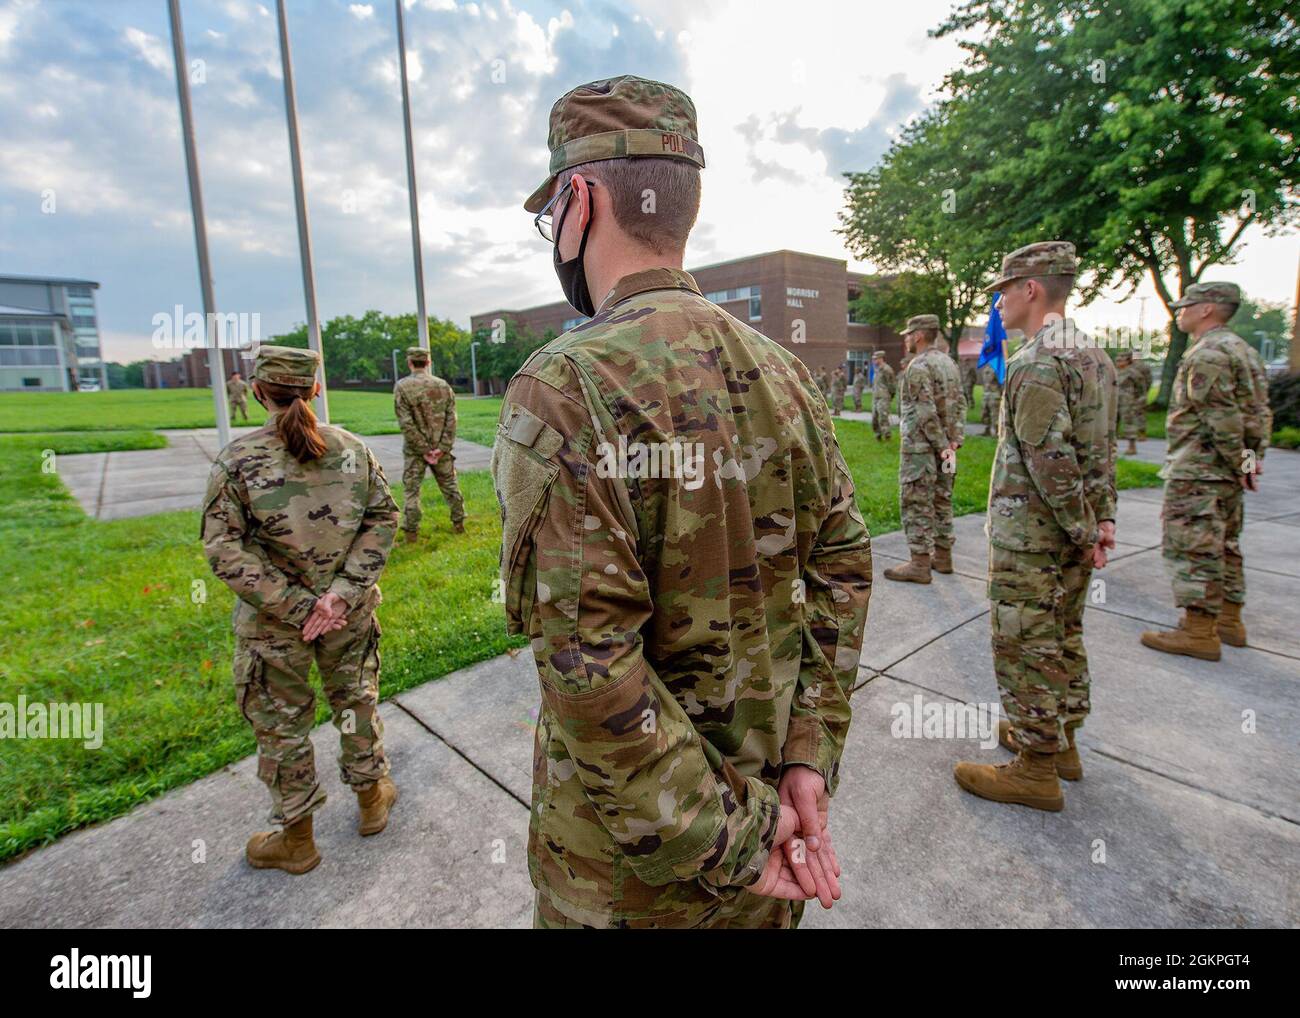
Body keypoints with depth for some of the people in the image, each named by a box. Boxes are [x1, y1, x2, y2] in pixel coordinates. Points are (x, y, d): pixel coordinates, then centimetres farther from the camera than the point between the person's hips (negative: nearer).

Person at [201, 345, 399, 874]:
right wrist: (343, 592, -11)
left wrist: (296, 608, -14)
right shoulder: (353, 448, -5)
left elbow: (226, 550, -16)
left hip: (273, 623, -2)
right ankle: (372, 797, 41)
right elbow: (382, 520, -7)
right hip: (351, 611, 3)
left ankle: (295, 839, 34)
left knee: (282, 723, 15)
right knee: (356, 699, 22)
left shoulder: (236, 461, -13)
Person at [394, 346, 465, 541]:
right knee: (449, 485, 15)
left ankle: (411, 532, 8)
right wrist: (442, 447, -7)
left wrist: (424, 449, -10)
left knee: (411, 490, 6)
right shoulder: (443, 385, 1)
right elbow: (451, 419, -4)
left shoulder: (402, 387, -9)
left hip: (414, 449, -3)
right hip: (440, 448, 3)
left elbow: (406, 423, -13)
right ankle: (458, 523, 23)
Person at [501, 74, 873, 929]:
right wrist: (809, 760, -2)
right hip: (770, 784, 6)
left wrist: (728, 847, -16)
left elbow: (590, 667, -28)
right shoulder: (784, 371, -3)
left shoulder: (564, 388, -23)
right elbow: (844, 565, -3)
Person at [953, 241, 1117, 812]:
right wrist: (1102, 517, 12)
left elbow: (1050, 458, -23)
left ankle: (1036, 770, 12)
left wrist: (1084, 529, -14)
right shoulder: (1095, 356, 13)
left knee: (1025, 646, 0)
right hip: (1073, 533, 10)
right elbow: (1104, 450, 13)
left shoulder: (1034, 363, -18)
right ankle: (1060, 741, 34)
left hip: (1029, 533, -10)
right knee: (1064, 637, 19)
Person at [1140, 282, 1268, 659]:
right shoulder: (1240, 348, 17)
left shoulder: (1206, 354, -15)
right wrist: (1253, 458, 15)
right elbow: (1260, 409, 17)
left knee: (1191, 547, -7)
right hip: (1227, 471, 11)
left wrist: (1237, 463, -11)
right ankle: (1229, 620, 26)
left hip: (1198, 471, -10)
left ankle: (1199, 632, -3)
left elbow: (1223, 418, -20)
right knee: (1224, 545, 16)